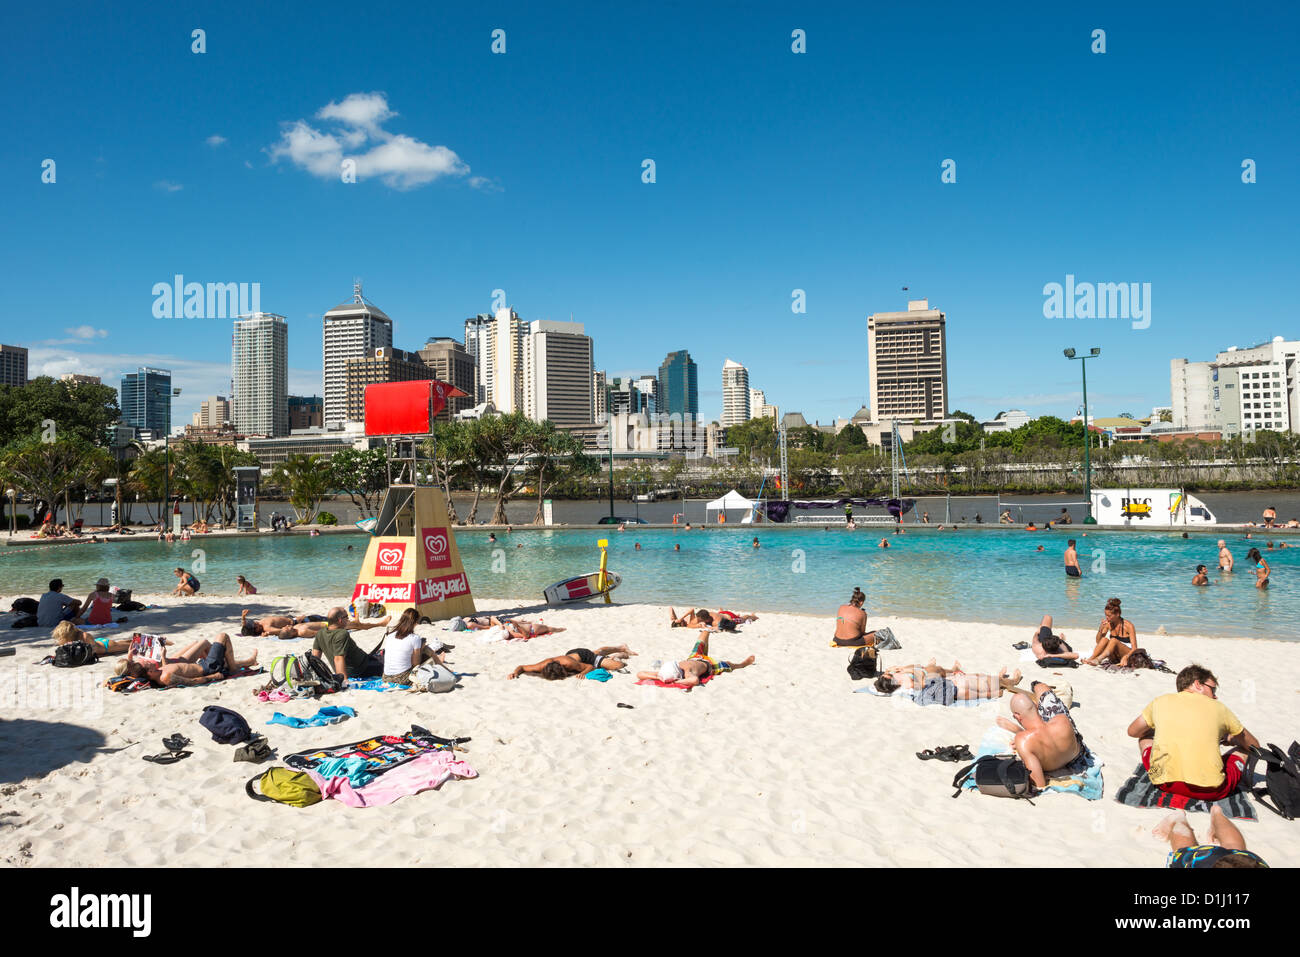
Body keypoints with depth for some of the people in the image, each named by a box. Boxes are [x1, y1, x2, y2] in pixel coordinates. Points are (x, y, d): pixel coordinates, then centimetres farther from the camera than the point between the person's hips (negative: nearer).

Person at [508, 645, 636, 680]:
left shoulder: (568, 663, -45)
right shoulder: (543, 666, -37)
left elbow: (590, 666, -30)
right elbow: (522, 667, -23)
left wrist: (583, 672, -48)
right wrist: (515, 672, -43)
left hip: (583, 655, -5)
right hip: (571, 652, 5)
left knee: (617, 665, -15)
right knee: (598, 652, 34)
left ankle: (620, 654, 21)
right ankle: (621, 648, 62)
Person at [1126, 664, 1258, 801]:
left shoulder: (1161, 701, 14)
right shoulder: (1218, 707, 12)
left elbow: (1133, 732, 29)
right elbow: (1254, 745, 26)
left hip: (1166, 784, 0)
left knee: (1145, 738, 31)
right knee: (1244, 749, 27)